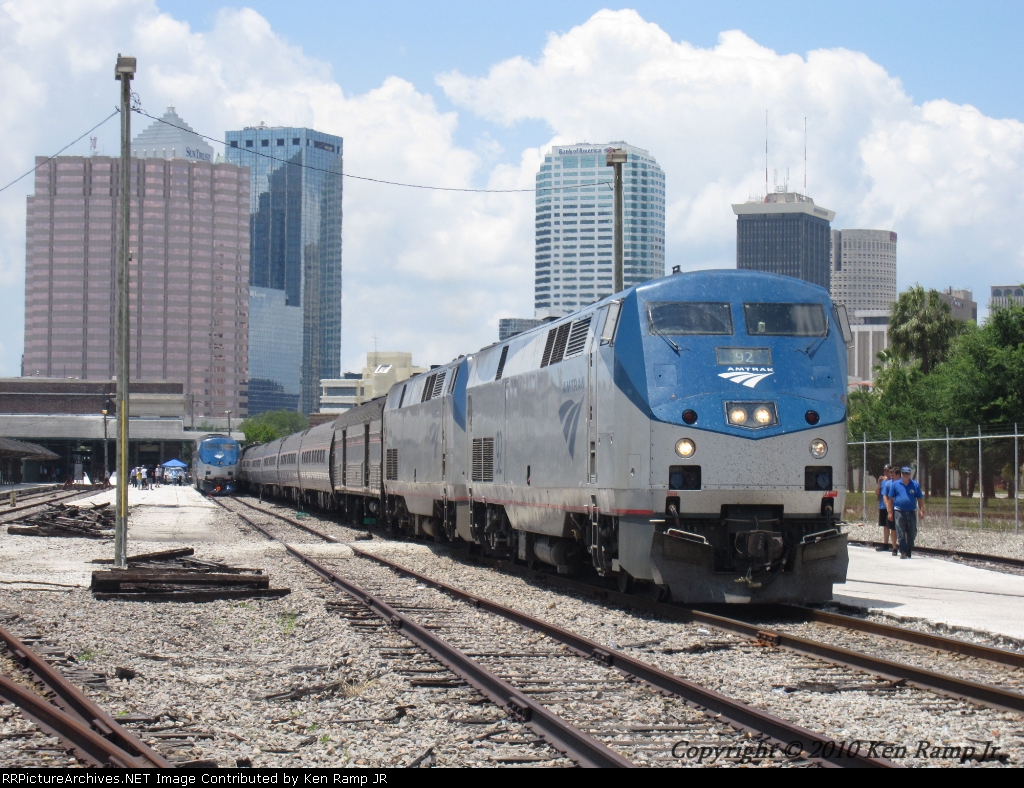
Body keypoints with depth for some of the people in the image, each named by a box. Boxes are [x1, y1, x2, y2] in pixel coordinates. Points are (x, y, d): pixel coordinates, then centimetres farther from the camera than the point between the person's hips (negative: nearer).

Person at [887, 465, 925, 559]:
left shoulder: (915, 485, 7)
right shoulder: (895, 484, 4)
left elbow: (920, 499, 9)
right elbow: (890, 499, 4)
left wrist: (922, 511, 0)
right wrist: (890, 512, -1)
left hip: (912, 512, 2)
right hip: (899, 512, -2)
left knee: (912, 534, 7)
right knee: (901, 534, -2)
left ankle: (909, 550, 22)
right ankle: (903, 552, 2)